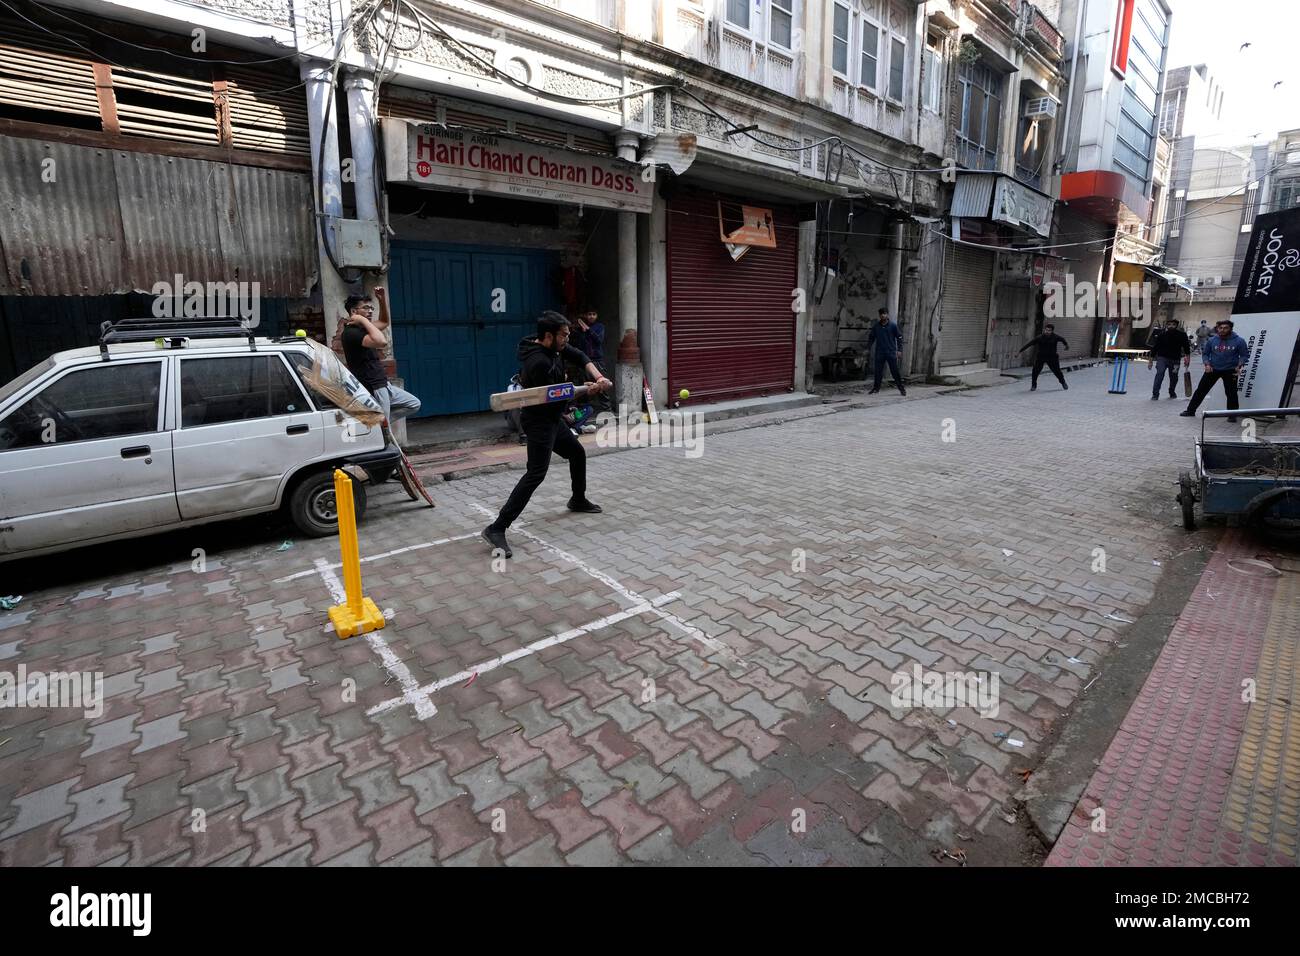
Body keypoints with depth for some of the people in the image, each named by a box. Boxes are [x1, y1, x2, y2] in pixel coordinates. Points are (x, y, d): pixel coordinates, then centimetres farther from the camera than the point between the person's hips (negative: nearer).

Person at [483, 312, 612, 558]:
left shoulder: (556, 347, 1)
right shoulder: (538, 362, -27)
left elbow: (580, 357, 6)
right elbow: (552, 398, -22)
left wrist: (598, 377, -14)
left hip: (553, 419, 10)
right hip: (539, 422, -10)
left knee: (578, 454, 24)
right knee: (536, 474, -18)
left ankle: (578, 501, 47)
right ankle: (496, 529, -20)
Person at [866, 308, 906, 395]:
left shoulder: (893, 325, -1)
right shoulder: (876, 326, 5)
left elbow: (899, 337, 2)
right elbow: (871, 337, 14)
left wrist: (899, 350, -4)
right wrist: (868, 349, 7)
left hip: (891, 352, -2)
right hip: (879, 353, 2)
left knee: (895, 371, -2)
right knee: (878, 371, 4)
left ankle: (901, 388, 6)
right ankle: (876, 388, 15)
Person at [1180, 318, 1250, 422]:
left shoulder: (1239, 341, -8)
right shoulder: (1212, 340, -2)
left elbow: (1244, 355, -2)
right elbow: (1205, 353, 8)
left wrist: (1239, 365, -16)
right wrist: (1207, 364, -7)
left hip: (1230, 371, -2)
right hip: (1212, 369, 2)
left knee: (1231, 393, 1)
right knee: (1201, 390, 2)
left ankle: (1232, 415, 11)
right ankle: (1190, 410, 9)